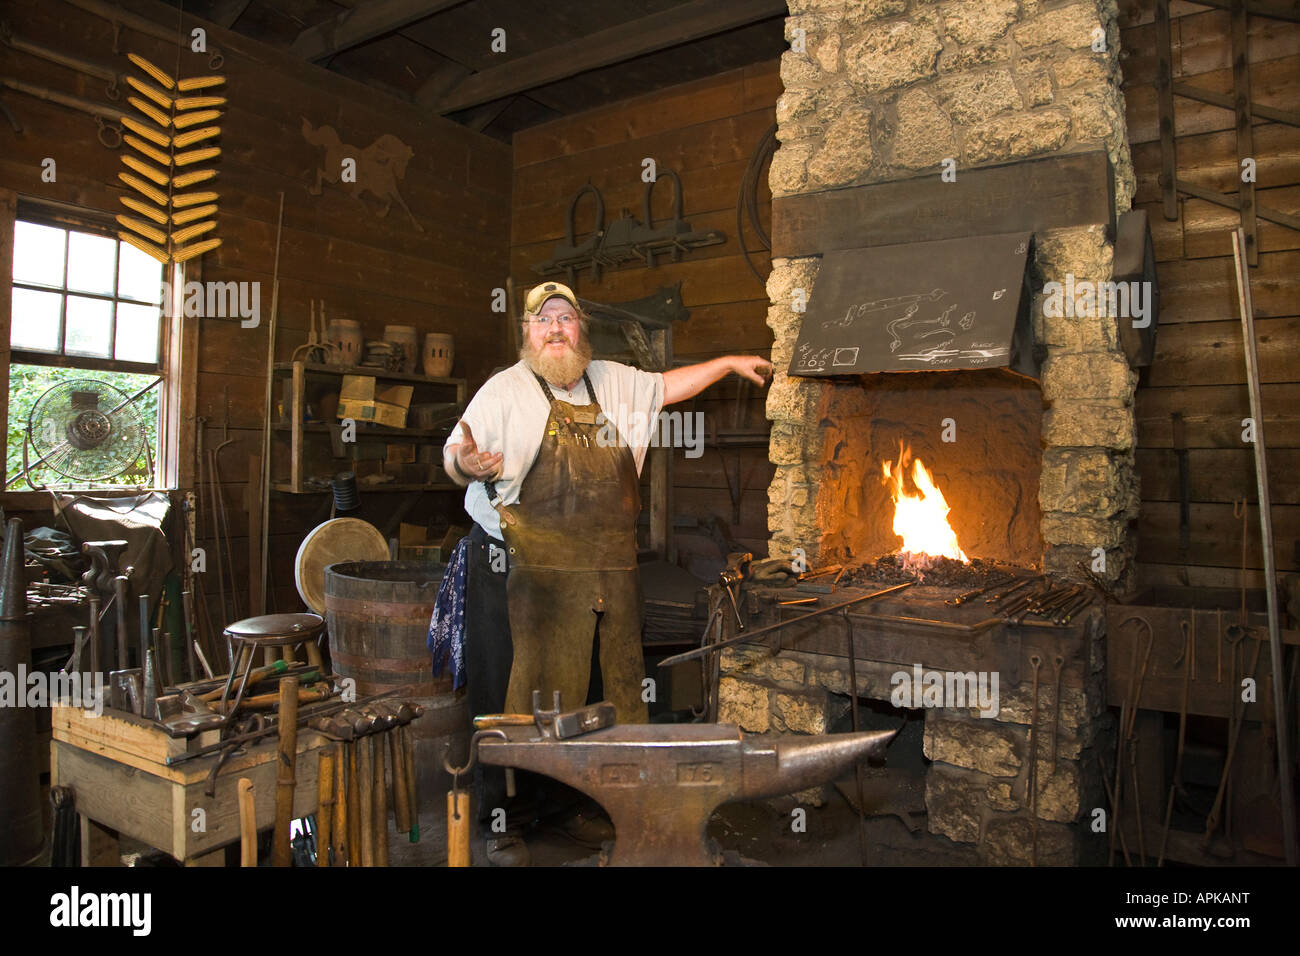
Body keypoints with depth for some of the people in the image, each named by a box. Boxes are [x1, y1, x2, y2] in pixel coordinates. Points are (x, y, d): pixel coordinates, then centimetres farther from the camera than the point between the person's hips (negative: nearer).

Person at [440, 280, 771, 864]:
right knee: (527, 702, -1)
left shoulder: (612, 382, 14)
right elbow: (454, 455, -5)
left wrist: (728, 363, 29)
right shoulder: (506, 390, -2)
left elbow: (666, 386, 28)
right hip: (531, 571, -5)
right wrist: (467, 464, -28)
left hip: (611, 573, 6)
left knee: (621, 692, 14)